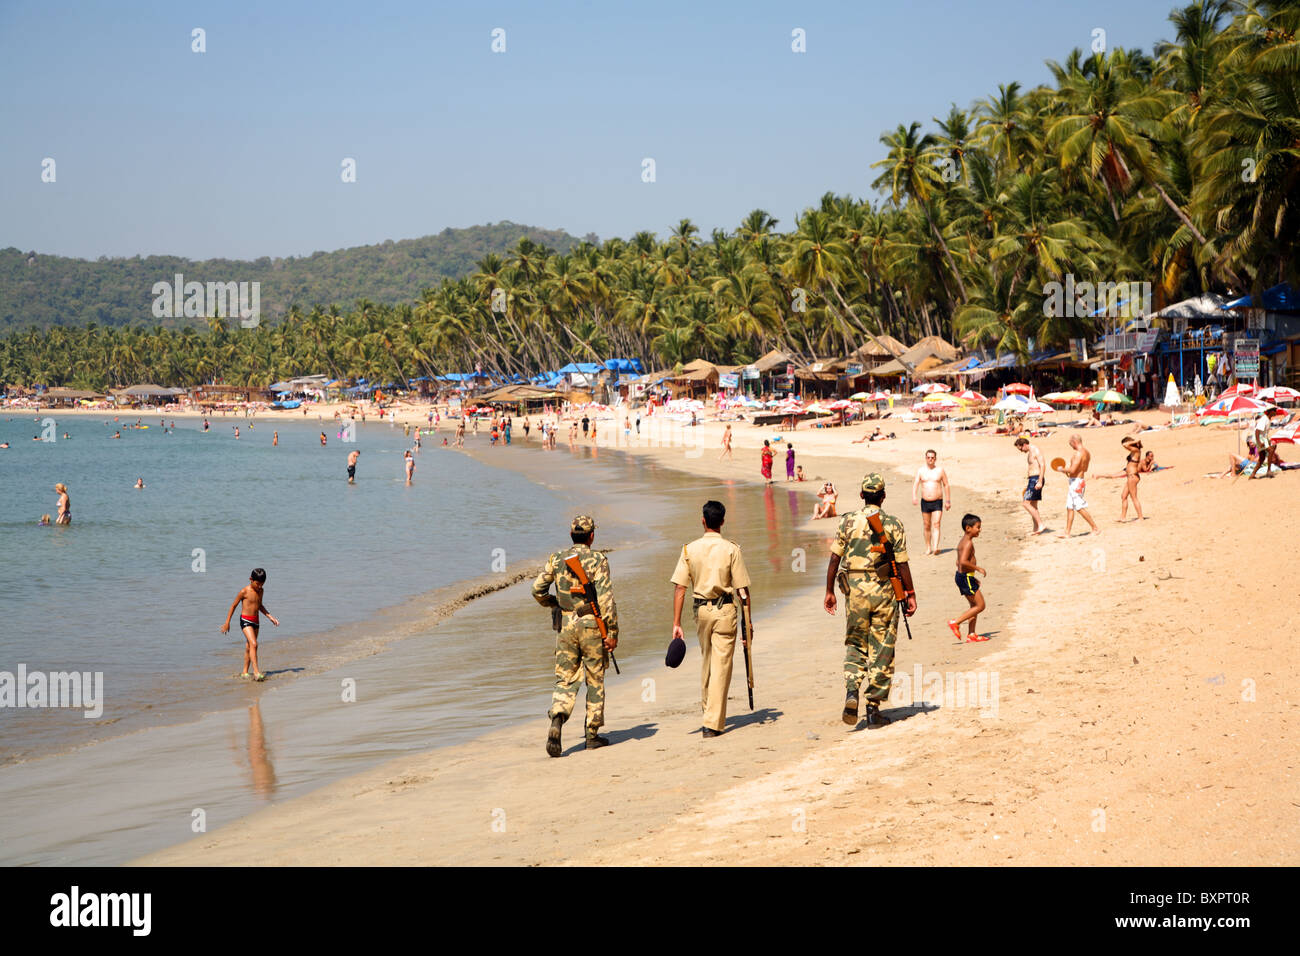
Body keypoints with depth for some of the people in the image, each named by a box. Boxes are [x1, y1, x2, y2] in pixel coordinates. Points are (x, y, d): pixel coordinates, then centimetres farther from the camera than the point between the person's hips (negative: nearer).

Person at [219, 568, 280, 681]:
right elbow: (233, 605, -3)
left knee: (249, 648, 12)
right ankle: (256, 672, -26)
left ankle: (245, 672, 21)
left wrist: (270, 617, 16)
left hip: (255, 621, 7)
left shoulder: (260, 591, 8)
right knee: (253, 644, -20)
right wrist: (227, 623, -1)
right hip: (245, 620, -7)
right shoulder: (244, 592, -11)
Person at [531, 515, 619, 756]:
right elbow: (606, 599, -14)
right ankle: (592, 735, 16)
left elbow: (537, 589, 5)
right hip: (591, 625, -3)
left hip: (565, 625, 3)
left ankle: (557, 721, -21)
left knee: (565, 680, 6)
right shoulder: (598, 560, -8)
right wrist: (613, 632, -10)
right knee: (595, 680, 10)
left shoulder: (556, 559, 5)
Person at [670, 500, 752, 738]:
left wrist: (676, 623, -3)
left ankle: (707, 709, 35)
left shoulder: (690, 549, 0)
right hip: (725, 611, -3)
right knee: (721, 666, -1)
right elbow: (742, 590, -7)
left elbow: (679, 587, -5)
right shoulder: (731, 549, -7)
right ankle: (713, 723, -5)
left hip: (701, 610, 3)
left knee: (707, 660, 23)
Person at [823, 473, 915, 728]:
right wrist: (911, 594, 6)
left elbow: (835, 559, 0)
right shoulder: (893, 524, -4)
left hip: (854, 589, 1)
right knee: (881, 649, 7)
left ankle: (851, 690, -9)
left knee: (855, 644, 15)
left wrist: (829, 591, 8)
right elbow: (902, 564, -3)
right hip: (883, 590, -1)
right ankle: (874, 708, 8)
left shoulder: (847, 521, 0)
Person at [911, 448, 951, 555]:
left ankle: (935, 548, -25)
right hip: (925, 502, 2)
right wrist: (914, 497, -23)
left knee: (936, 525, -14)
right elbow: (915, 484, -6)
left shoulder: (940, 470, 2)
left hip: (937, 502, -2)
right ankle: (928, 548, 22)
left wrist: (948, 501, 7)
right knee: (927, 526, 9)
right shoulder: (920, 470, 3)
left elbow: (946, 485, 8)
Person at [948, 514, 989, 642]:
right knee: (980, 605, -4)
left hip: (962, 576, 10)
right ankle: (955, 622, -3)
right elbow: (963, 561, -30)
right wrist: (978, 568, -19)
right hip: (966, 577, -10)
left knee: (974, 606, 15)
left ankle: (971, 635, 17)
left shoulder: (962, 542, 14)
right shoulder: (968, 543, -18)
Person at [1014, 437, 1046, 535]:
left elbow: (1042, 465, -20)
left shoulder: (1036, 450, -13)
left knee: (1026, 503, -14)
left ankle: (1040, 524, -12)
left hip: (1036, 479, -10)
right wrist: (1028, 485, 26)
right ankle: (1036, 529, 17)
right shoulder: (1029, 452, 17)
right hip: (1032, 479, 10)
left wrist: (1040, 481, -26)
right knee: (1033, 505, 12)